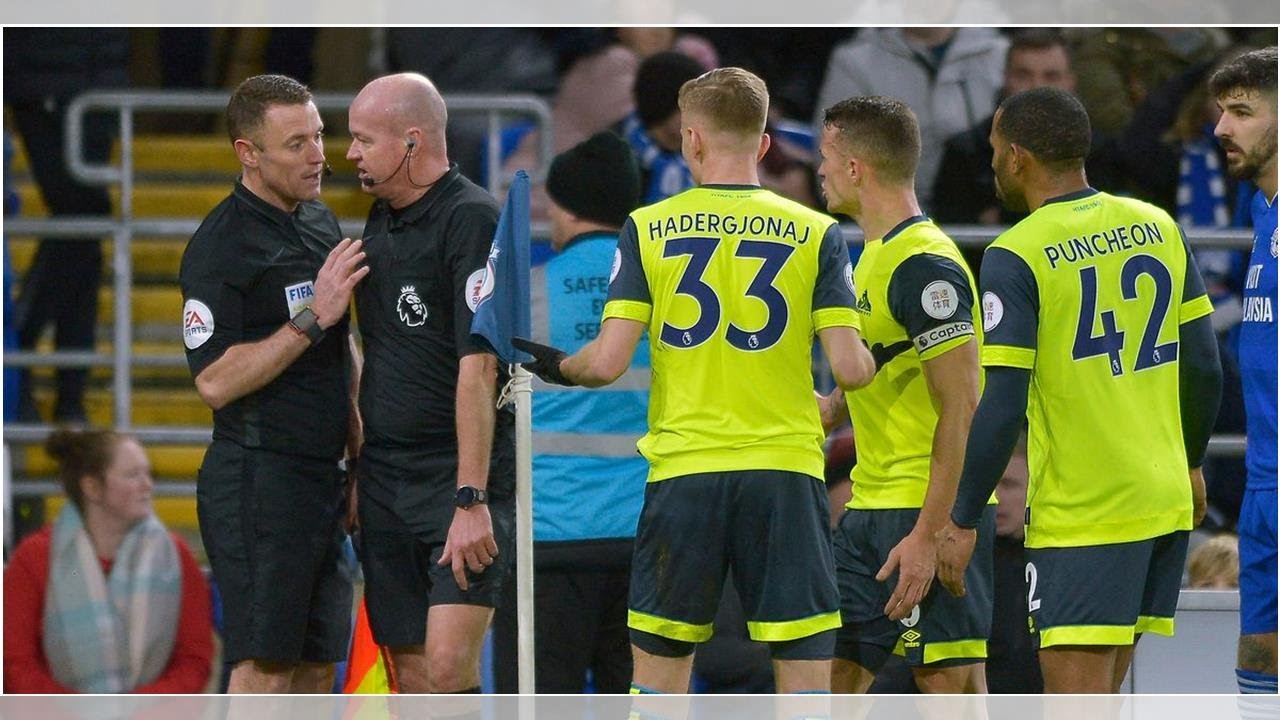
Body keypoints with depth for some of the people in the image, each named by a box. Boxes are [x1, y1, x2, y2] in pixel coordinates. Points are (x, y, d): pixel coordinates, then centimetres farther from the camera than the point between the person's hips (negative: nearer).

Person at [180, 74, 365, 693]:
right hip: (257, 476, -8)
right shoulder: (219, 247, -13)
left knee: (316, 667, 6)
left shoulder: (321, 223, 14)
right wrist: (312, 318, -20)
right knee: (264, 667, -12)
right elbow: (216, 381, -19)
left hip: (321, 475, 8)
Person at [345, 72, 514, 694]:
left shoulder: (472, 221, -12)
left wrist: (471, 499, -23)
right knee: (411, 672, 5)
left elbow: (478, 368, -18)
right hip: (385, 474, 8)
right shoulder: (380, 220, 14)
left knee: (448, 666, -17)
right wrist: (358, 469, 14)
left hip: (461, 476, -8)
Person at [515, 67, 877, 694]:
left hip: (682, 472, 0)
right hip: (786, 473, 0)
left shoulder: (647, 228, 1)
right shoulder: (814, 233, 1)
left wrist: (558, 367, 16)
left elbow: (607, 363, -5)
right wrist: (876, 357, 17)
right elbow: (850, 370, -6)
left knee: (658, 671, 9)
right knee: (805, 675, 0)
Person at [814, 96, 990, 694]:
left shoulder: (925, 264, -16)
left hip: (934, 510, -10)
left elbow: (961, 410, -21)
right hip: (871, 508, 10)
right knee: (832, 674, 8)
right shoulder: (876, 257, 16)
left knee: (949, 683, -8)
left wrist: (928, 534, -24)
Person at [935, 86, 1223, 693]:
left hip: (1078, 515, -7)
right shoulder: (1158, 228, 7)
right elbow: (1204, 369, 11)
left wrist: (962, 522, -8)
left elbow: (1002, 409, -15)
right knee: (1102, 693, 16)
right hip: (1165, 500, 7)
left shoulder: (1016, 256, -12)